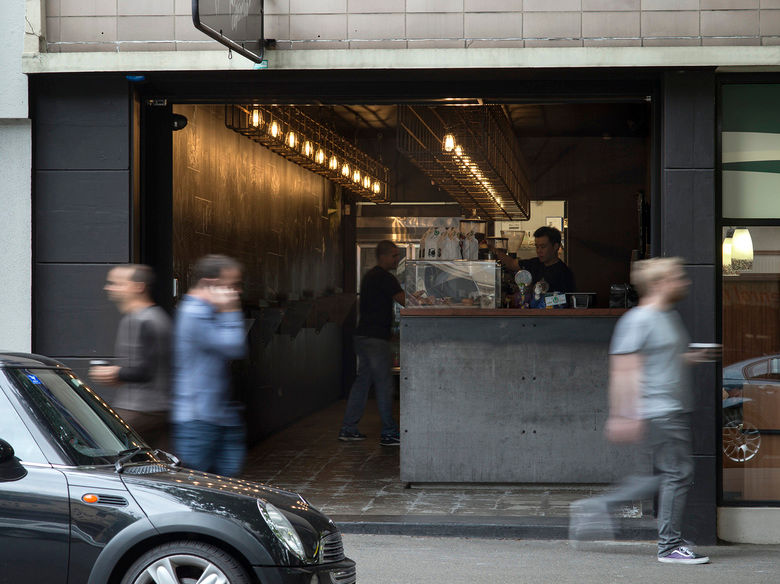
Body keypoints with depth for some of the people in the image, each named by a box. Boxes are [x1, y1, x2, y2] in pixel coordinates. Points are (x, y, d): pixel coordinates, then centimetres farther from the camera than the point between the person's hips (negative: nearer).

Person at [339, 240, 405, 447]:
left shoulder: (370, 276, 18)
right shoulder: (384, 278, -13)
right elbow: (404, 301, -17)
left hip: (364, 335, 10)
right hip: (376, 337, -10)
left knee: (362, 381, 12)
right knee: (384, 384, -5)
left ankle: (348, 429, 14)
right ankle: (389, 433, -3)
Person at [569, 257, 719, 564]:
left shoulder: (670, 317, 16)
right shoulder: (637, 321, -13)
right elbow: (623, 370, -16)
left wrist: (694, 357, 16)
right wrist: (624, 416, -20)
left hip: (676, 410, 10)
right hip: (658, 411, -10)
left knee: (667, 475, 10)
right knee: (677, 474, -7)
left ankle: (597, 507, 18)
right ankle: (670, 545, 3)